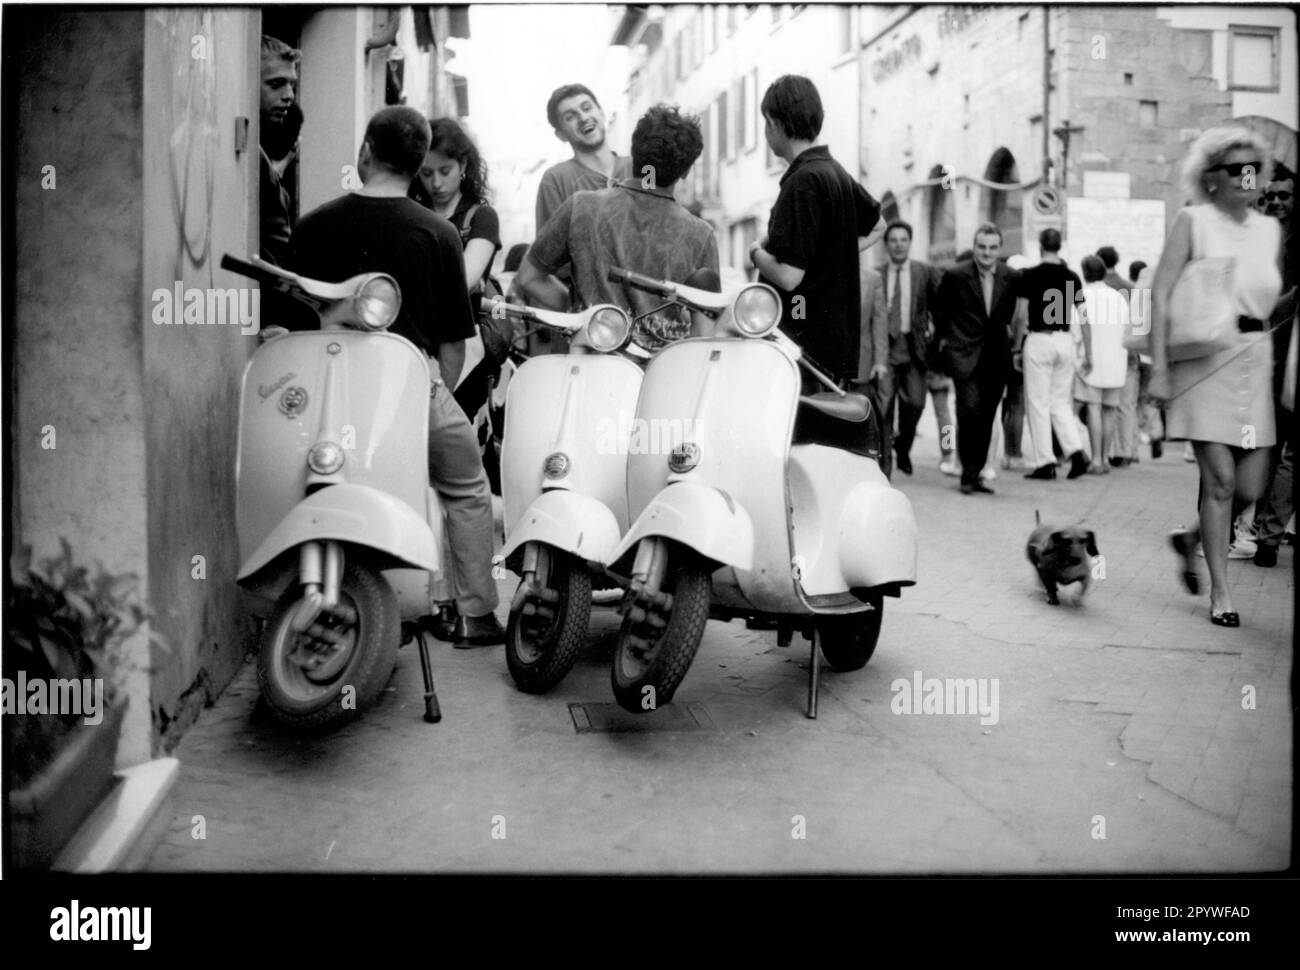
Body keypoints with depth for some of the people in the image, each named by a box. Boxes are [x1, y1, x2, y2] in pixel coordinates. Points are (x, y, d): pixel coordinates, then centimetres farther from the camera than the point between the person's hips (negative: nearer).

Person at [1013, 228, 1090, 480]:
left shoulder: (1030, 275, -6)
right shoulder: (1071, 277, 6)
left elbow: (1021, 315, -9)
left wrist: (1016, 348, 0)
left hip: (1039, 341, -4)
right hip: (1065, 341, 4)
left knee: (1038, 404, 2)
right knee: (1060, 403, 14)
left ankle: (1044, 463, 2)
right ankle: (1076, 452, -1)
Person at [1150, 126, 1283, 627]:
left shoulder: (1271, 229, 12)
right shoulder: (1194, 220, -2)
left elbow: (1272, 300, 21)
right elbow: (1161, 293, -6)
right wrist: (1159, 364, -12)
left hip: (1254, 359, 5)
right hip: (1204, 358, -5)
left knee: (1251, 485, 3)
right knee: (1220, 478, -6)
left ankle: (1191, 539, 31)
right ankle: (1219, 590, 7)